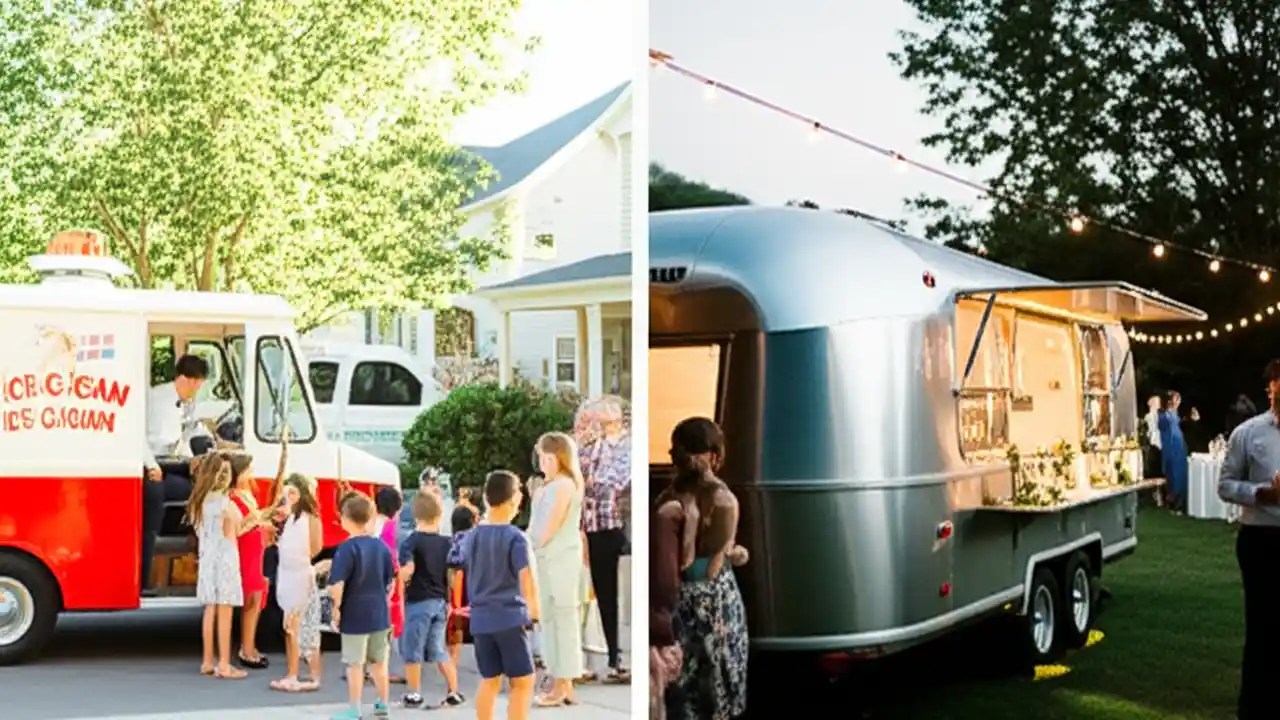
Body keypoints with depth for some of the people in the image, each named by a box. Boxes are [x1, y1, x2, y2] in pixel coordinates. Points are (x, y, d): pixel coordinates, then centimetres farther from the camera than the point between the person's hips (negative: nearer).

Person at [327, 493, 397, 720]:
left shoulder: (347, 548, -16)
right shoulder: (382, 546, 2)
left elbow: (337, 584, -23)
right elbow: (390, 582, 10)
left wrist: (336, 607, -9)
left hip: (354, 615, -6)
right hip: (379, 614, 6)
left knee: (355, 663, 3)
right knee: (379, 661, 18)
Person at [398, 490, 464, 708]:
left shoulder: (412, 542, -11)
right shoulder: (446, 543, 4)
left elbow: (407, 570, -25)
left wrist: (400, 579, -5)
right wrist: (448, 601, 20)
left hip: (418, 601, -5)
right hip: (439, 601, 5)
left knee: (412, 651, 7)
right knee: (438, 650, 14)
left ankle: (414, 695, 13)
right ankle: (453, 692, 12)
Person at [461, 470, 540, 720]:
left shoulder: (471, 537, 7)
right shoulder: (515, 537, -12)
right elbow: (527, 583, -17)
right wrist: (534, 612, -3)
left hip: (480, 619, 6)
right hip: (510, 618, -6)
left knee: (489, 681, 15)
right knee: (522, 682, 2)